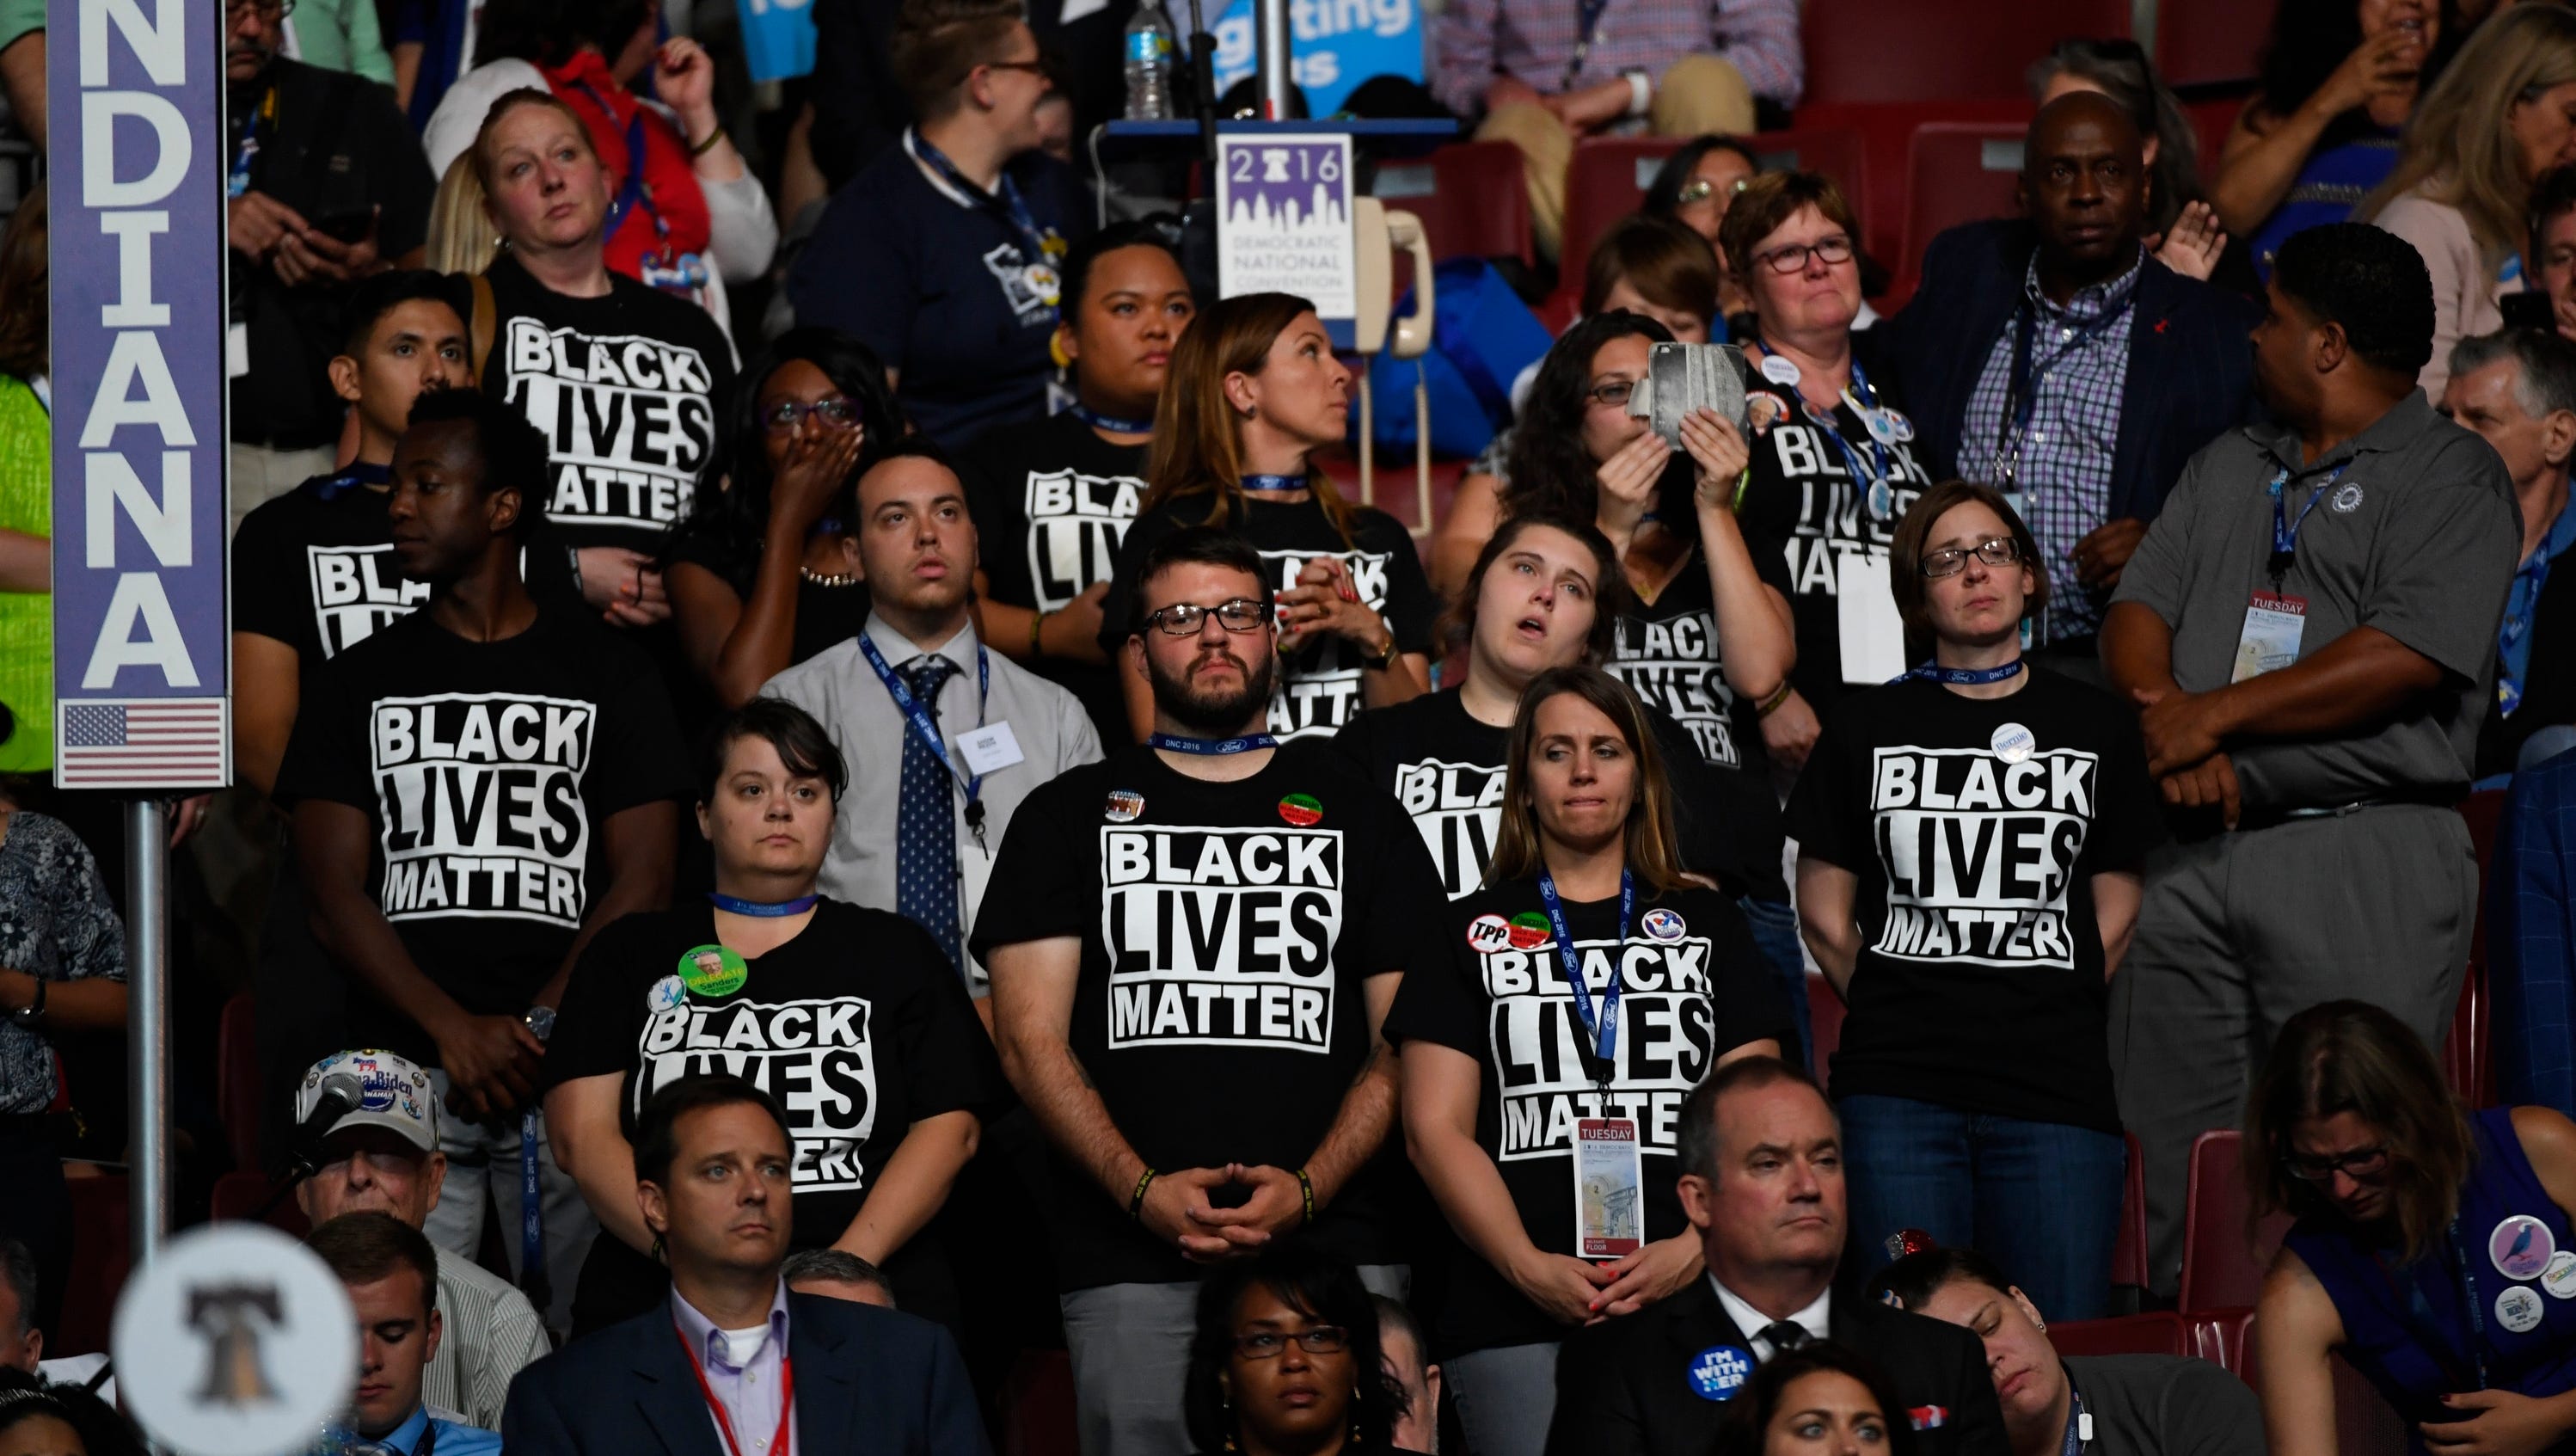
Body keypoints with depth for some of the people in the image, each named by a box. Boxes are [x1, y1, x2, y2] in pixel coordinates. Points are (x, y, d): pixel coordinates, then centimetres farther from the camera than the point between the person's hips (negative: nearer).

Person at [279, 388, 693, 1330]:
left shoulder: (605, 671, 10)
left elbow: (642, 881, 3)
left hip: (571, 1072, -1)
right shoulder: (364, 681, 14)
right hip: (404, 1071, 1)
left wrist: (535, 1029, -10)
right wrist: (455, 1031, -10)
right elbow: (332, 890, 5)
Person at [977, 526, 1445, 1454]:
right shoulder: (1069, 817, 14)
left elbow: (1405, 1044, 9)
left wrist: (1310, 1188, -8)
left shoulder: (1358, 814, 16)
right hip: (1128, 1263, 0)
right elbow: (1032, 1040, 5)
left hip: (1337, 1248, 0)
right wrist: (1143, 1191, -10)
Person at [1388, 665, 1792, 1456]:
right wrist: (1530, 1267, -12)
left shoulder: (1707, 925, 16)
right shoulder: (1471, 933, 12)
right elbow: (1436, 1130, 3)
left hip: (1685, 1300, 1)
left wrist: (1696, 1250, -11)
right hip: (1514, 1321, -1)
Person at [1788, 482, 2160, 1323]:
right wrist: (1898, 1012, 7)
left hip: (2057, 1093, 1)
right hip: (1897, 1093, -1)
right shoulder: (1867, 729, 11)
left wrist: (2049, 1018, 7)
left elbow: (2114, 913, 15)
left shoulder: (2096, 727, 13)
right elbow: (1825, 914, 13)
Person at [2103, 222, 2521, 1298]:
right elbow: (2138, 610, 14)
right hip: (2199, 854, 7)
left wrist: (2217, 716, -12)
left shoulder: (2451, 476, -1)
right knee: (2173, 1160, 4)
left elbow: (2408, 656, -13)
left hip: (2362, 854, -7)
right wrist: (2164, 719, -9)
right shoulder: (2226, 469, 23)